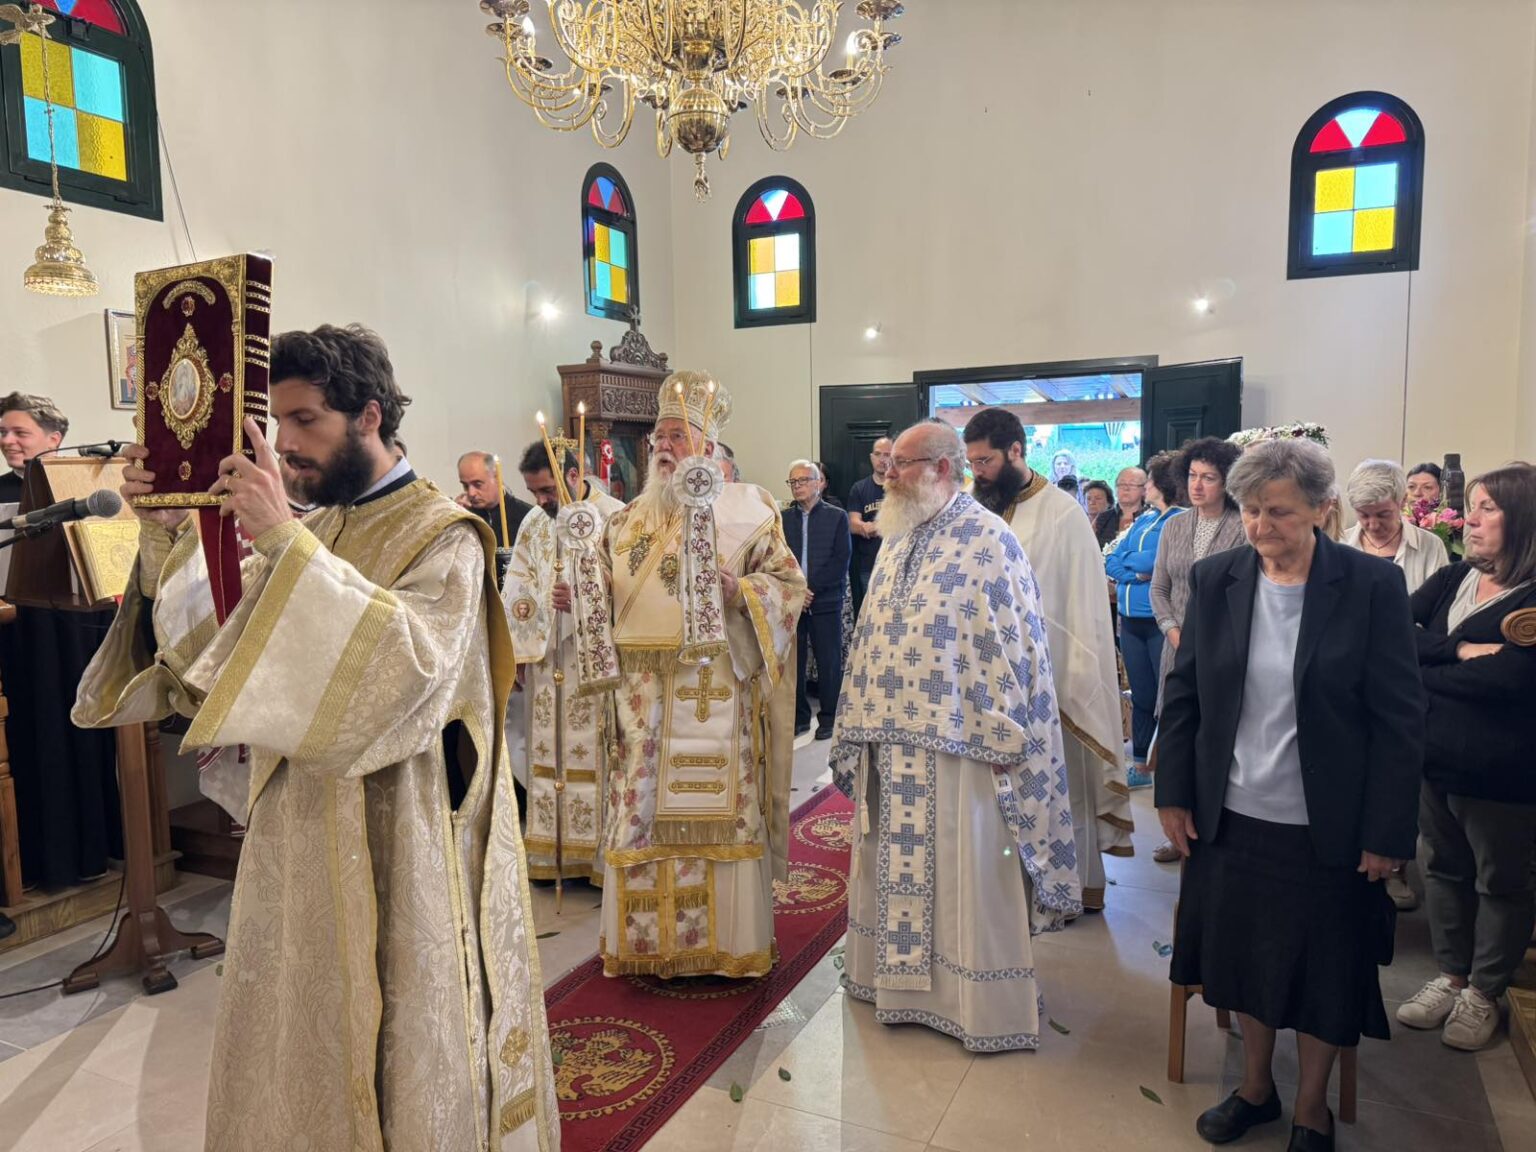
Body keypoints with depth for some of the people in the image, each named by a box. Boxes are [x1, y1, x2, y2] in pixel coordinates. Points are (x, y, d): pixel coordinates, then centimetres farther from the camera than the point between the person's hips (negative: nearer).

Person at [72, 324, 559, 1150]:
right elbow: (211, 643, 4)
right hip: (298, 834, 7)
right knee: (299, 1044, 18)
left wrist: (284, 541, -30)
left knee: (396, 1046, 8)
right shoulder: (310, 534, 9)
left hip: (394, 846, -6)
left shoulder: (442, 537, -11)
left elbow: (410, 660, -28)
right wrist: (166, 532, -9)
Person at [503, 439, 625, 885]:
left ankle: (597, 850, 11)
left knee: (593, 753, 0)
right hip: (542, 660, 6)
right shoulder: (533, 524, 11)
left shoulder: (614, 518, -8)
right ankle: (551, 851, 21)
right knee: (547, 752, 10)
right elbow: (516, 589, 11)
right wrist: (513, 648, 4)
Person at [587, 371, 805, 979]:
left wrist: (736, 589, -20)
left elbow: (789, 582, -3)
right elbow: (605, 596, 20)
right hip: (642, 692, 5)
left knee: (714, 810, 1)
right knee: (640, 812, 7)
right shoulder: (631, 518, 16)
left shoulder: (744, 507, 1)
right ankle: (646, 939, 23)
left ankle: (727, 941, 18)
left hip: (714, 689, -4)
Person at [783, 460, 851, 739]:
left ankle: (828, 718, 14)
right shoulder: (783, 518, 10)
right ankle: (799, 716, 15)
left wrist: (811, 589, -11)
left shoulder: (837, 517, 5)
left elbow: (841, 560, -4)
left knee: (829, 661, 2)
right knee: (792, 661, 3)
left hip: (826, 601, -2)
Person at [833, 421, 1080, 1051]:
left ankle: (985, 1005, 22)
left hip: (956, 743, -7)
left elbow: (1016, 644, -13)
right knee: (894, 868, 17)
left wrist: (1003, 740, -15)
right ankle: (897, 978, 36)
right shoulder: (896, 543, 11)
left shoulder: (989, 540, -11)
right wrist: (861, 727, 13)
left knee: (965, 875, 4)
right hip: (891, 743, 7)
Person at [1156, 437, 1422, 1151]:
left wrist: (1386, 834, -9)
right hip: (1232, 821, 3)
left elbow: (1400, 719, -8)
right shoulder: (1215, 579, -3)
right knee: (1244, 958, 17)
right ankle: (1255, 1087, 41)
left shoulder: (1372, 587, -11)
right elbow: (1182, 693, 3)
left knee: (1324, 976, 14)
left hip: (1326, 830, -2)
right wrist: (1173, 794, 1)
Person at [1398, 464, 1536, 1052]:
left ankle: (1484, 992, 30)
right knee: (1443, 869, 18)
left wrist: (1424, 676, -13)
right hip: (1434, 757, 5)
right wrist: (1459, 649, -22)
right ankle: (1450, 975, 35)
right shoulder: (1452, 580, 4)